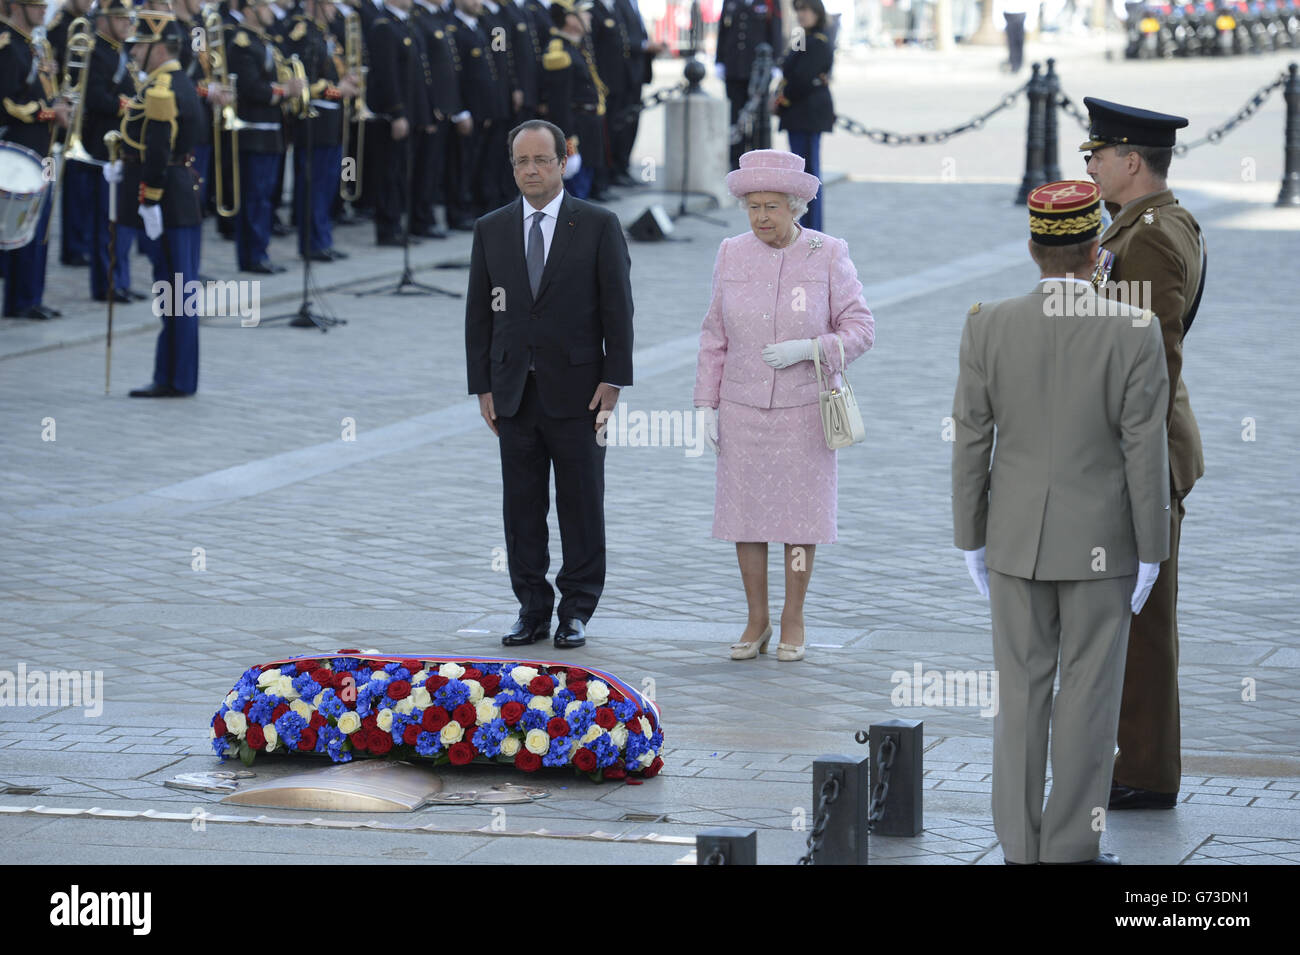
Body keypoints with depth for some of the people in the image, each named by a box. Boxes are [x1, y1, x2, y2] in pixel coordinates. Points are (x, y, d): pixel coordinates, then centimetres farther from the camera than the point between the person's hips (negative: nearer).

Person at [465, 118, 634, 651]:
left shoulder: (598, 226, 0)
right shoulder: (491, 230, 8)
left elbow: (617, 308, -2)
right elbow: (478, 314, 10)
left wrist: (612, 380, -7)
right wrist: (483, 387, 4)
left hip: (577, 389, -3)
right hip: (514, 393, 3)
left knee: (581, 506, 1)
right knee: (522, 506, 5)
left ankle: (576, 611, 8)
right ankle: (532, 609, 12)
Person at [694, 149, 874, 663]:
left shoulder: (828, 255, -7)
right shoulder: (733, 255, 1)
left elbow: (859, 329, -6)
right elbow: (715, 336, 7)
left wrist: (806, 350, -21)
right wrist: (706, 405, 3)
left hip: (805, 408, -2)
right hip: (743, 408, 2)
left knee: (800, 512, 4)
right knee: (746, 510, 5)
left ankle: (793, 620, 16)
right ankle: (757, 621, 16)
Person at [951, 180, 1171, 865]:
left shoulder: (987, 328, -11)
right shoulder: (1135, 333, -17)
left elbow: (970, 443, -5)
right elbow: (1145, 454, -13)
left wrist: (970, 543, 7)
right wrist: (1150, 554, -3)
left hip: (1018, 537, 2)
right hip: (1101, 541, -2)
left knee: (1022, 693, 12)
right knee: (1089, 696, 8)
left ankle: (1021, 852, 13)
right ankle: (1070, 855, 11)